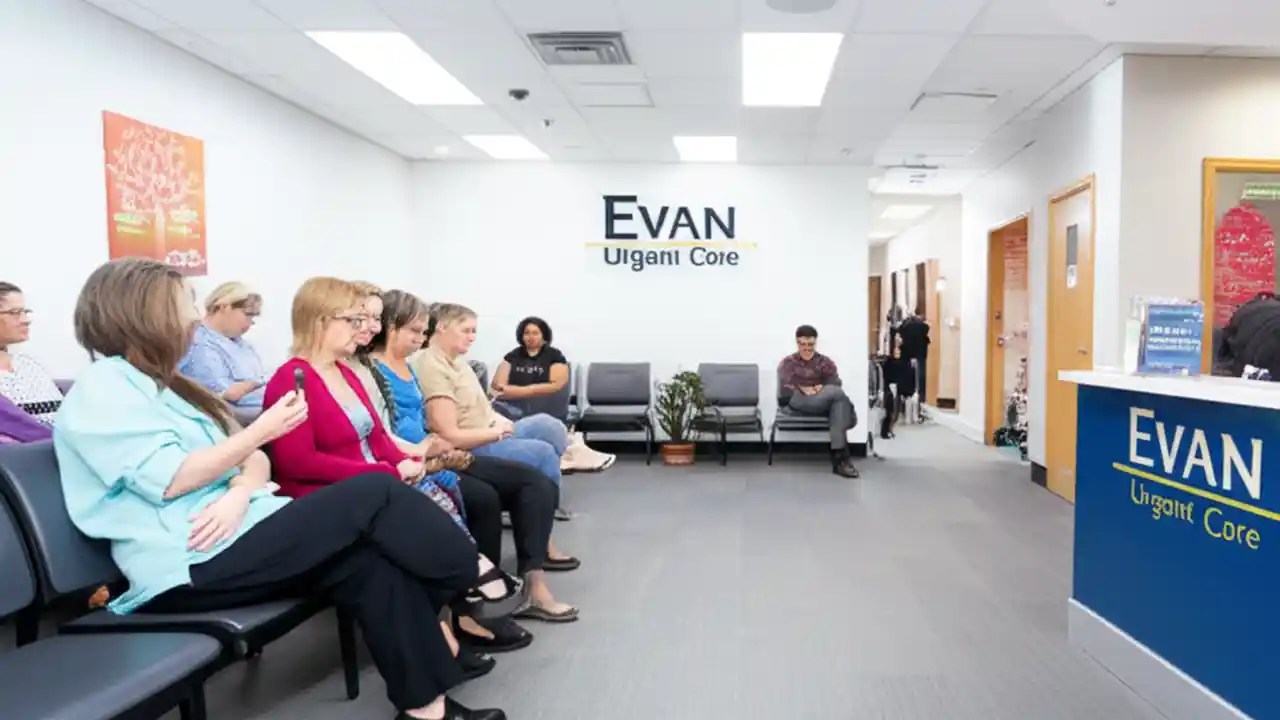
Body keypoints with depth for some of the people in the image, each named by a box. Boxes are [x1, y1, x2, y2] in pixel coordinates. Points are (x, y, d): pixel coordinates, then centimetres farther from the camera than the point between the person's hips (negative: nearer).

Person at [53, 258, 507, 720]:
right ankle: (459, 578, -2)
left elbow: (256, 461, 15)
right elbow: (170, 480, -17)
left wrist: (238, 494, -8)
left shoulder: (163, 386, 25)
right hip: (188, 565, -8)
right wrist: (262, 430, -11)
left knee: (373, 567, -17)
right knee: (376, 494, -19)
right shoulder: (102, 386, -2)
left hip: (233, 531, 8)